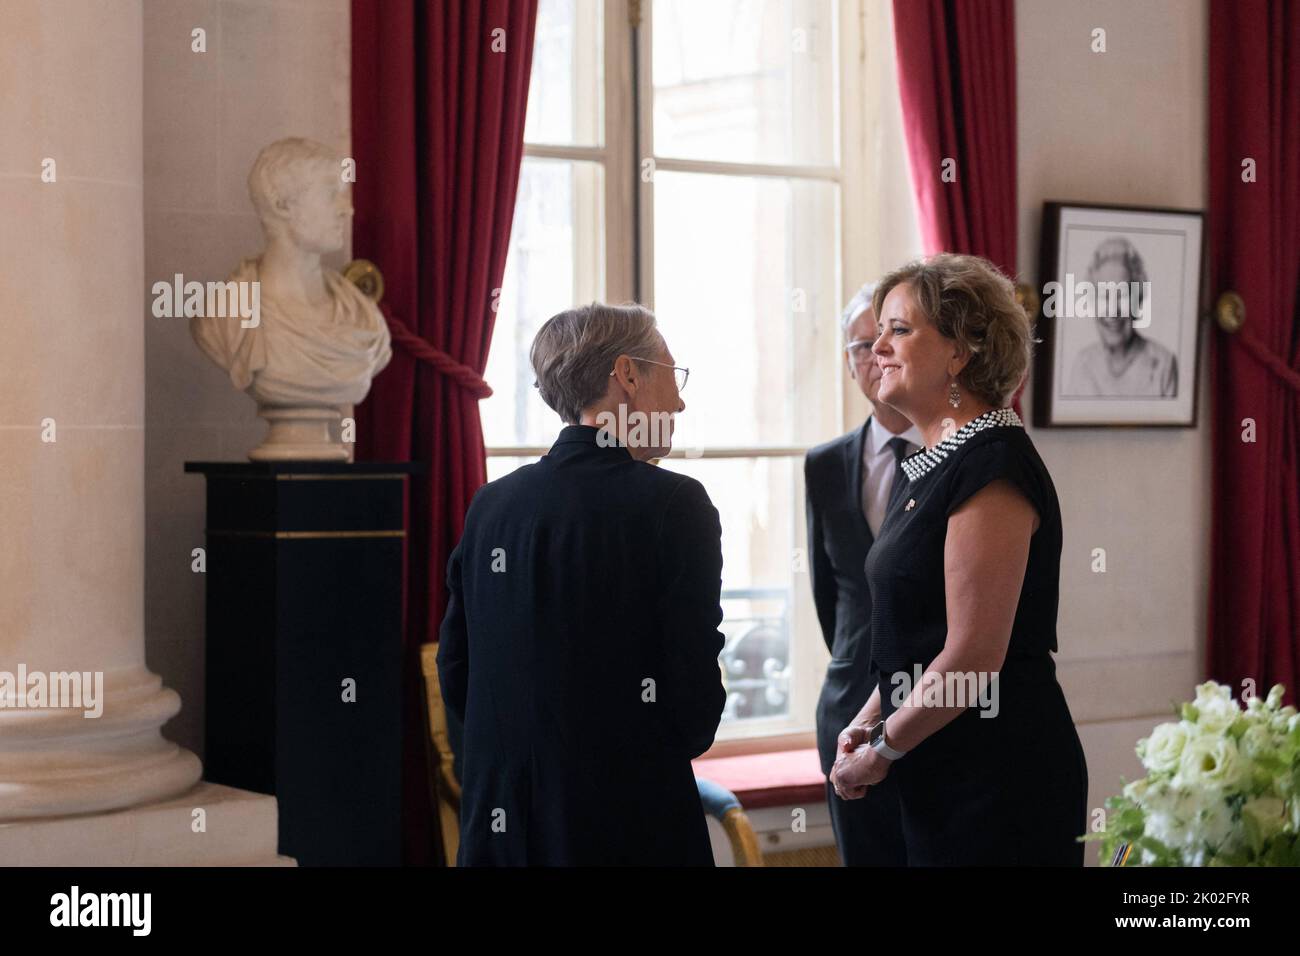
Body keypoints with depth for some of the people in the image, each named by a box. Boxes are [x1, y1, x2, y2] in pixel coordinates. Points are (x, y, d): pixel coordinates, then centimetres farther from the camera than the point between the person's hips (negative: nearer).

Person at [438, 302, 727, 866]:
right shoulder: (673, 504, -11)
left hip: (499, 824, 5)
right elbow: (696, 693, -12)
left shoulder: (491, 503, 5)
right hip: (632, 824, -5)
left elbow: (454, 674, 9)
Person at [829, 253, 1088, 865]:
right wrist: (868, 723, 7)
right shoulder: (936, 464, 13)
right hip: (944, 779, 9)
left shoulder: (991, 468, -17)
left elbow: (973, 656, -21)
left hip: (1000, 779, -9)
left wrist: (882, 752, -11)